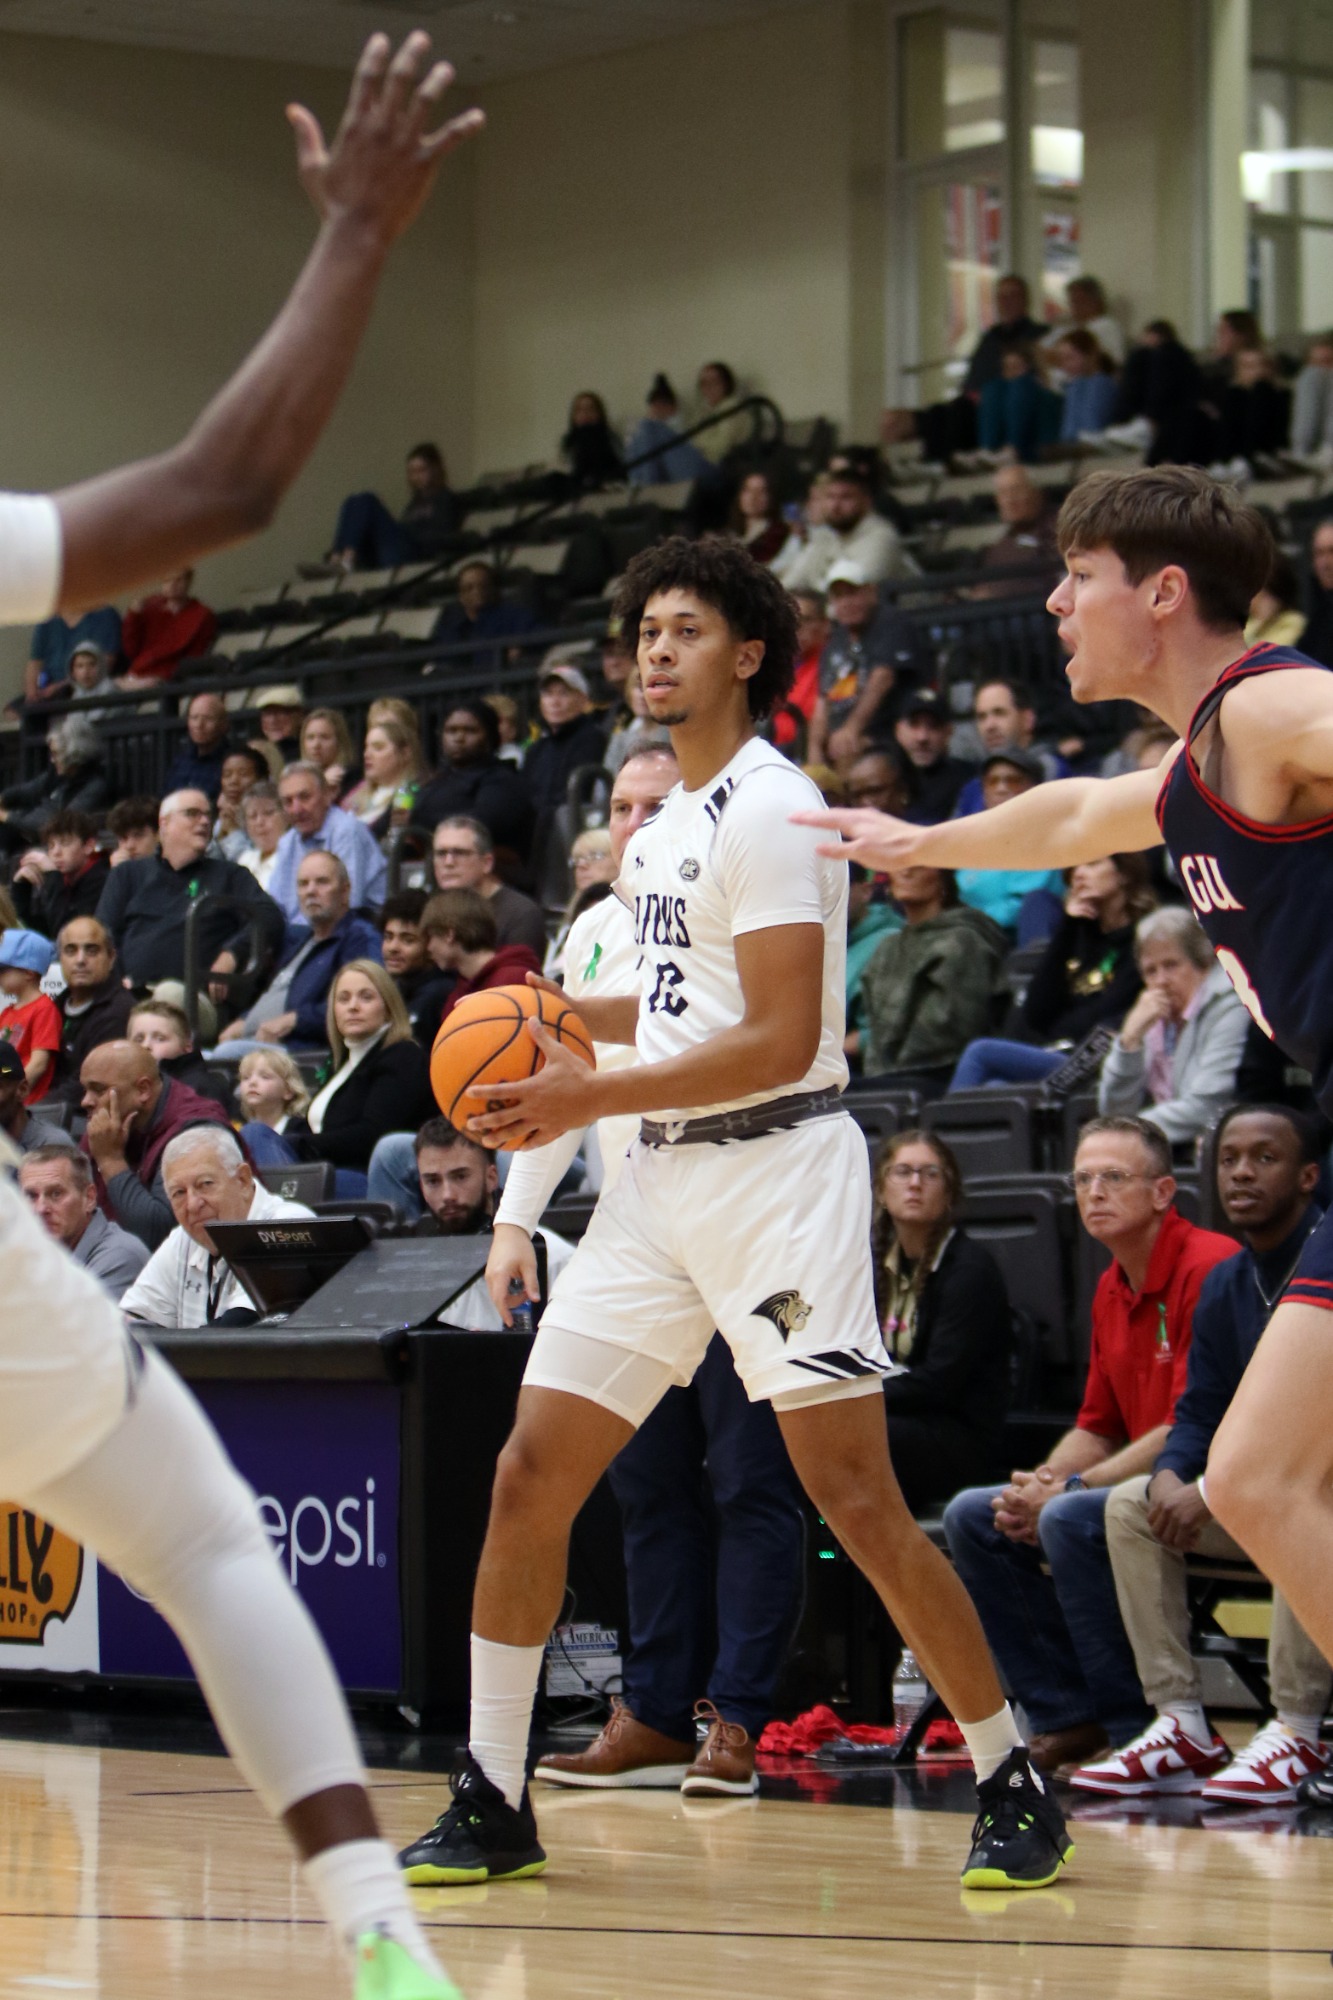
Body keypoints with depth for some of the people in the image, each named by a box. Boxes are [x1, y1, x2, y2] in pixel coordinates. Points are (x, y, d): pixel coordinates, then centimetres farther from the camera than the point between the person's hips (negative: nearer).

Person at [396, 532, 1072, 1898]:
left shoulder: (768, 808, -11)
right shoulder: (667, 826, 17)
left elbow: (781, 1040, -18)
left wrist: (593, 1097, -20)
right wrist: (564, 1019, 14)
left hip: (777, 1170, -9)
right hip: (663, 1183, 9)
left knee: (856, 1500, -11)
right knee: (530, 1477, 2)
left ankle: (1012, 1788, 1)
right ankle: (492, 1804, 9)